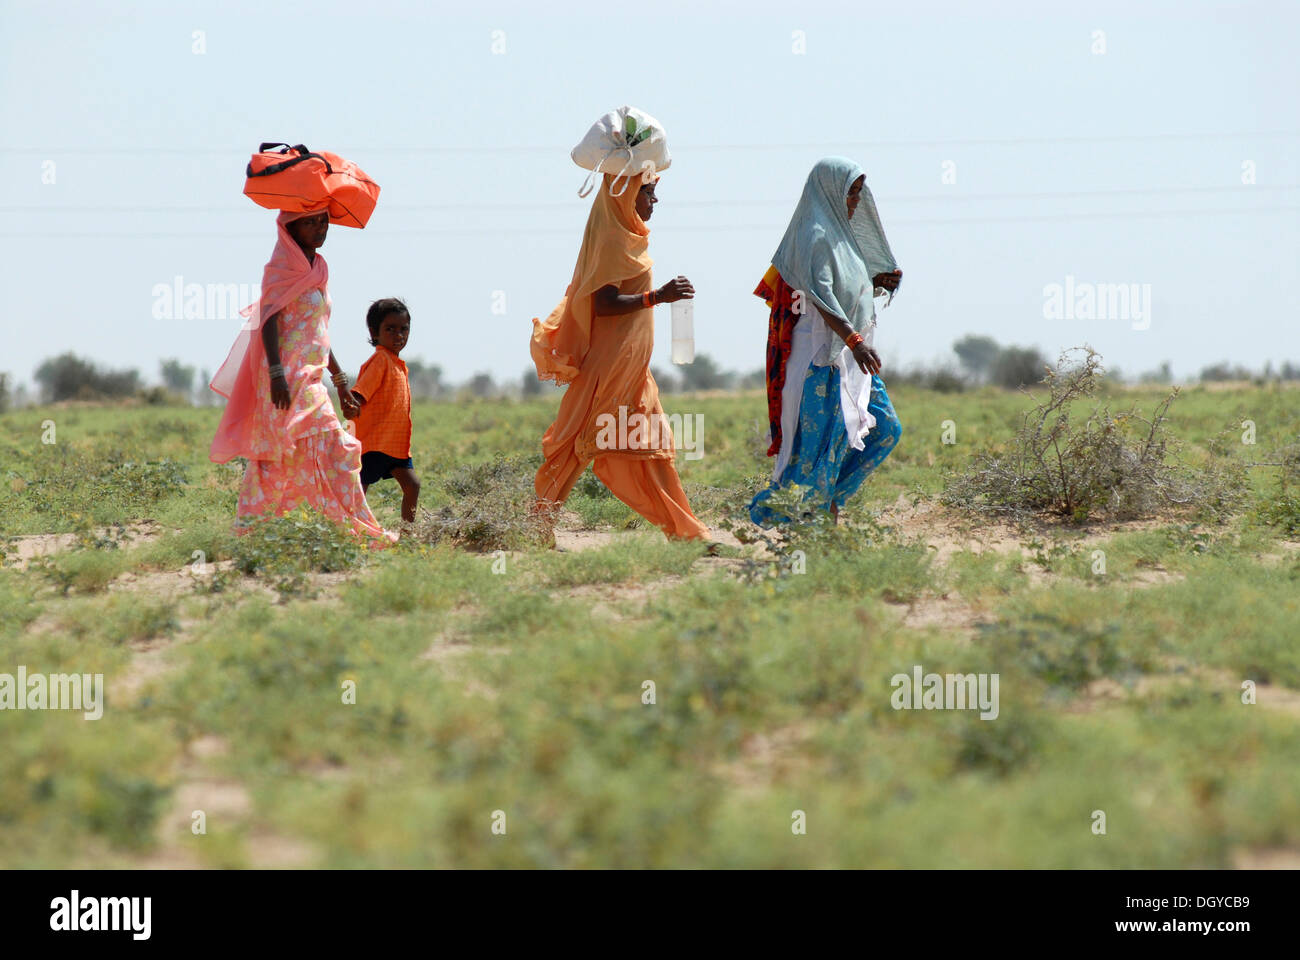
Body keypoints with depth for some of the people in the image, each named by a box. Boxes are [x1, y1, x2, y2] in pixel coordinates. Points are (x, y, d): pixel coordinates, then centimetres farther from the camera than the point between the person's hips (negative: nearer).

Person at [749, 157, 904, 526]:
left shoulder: (839, 232, 16)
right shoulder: (816, 235, -14)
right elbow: (821, 295, -24)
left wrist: (877, 282, 6)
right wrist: (854, 339, -32)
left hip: (847, 353, 10)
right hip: (824, 352, -10)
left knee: (885, 429, 7)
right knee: (824, 433, -7)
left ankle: (829, 496, 13)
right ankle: (773, 510, 3)